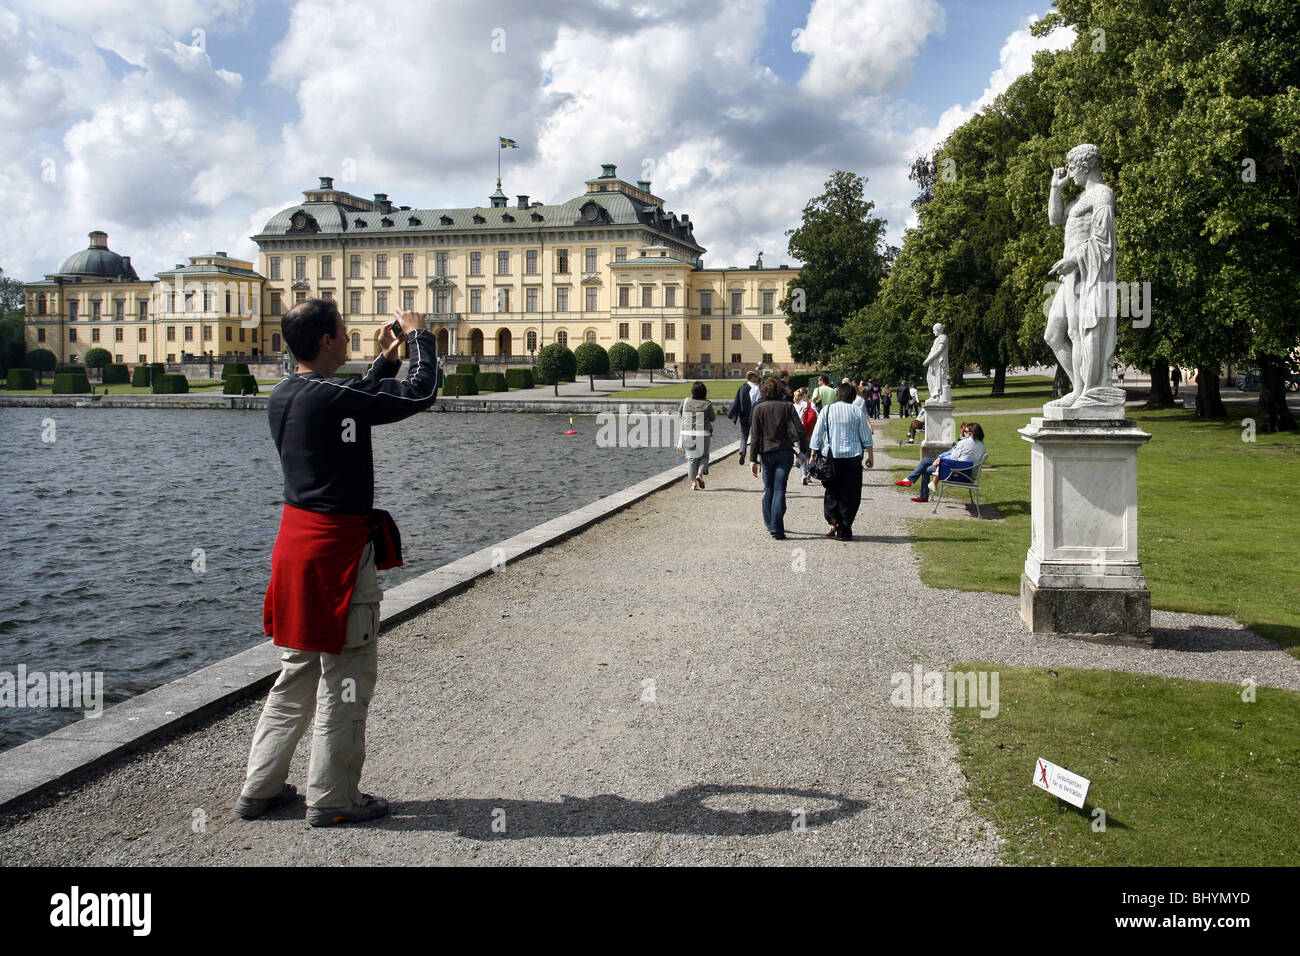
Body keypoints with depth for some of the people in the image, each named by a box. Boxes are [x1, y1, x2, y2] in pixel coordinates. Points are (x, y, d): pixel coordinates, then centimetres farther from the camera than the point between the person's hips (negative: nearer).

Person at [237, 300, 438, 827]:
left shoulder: (283, 397, 8)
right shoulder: (334, 396, -19)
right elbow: (419, 392, -15)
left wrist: (383, 362, 24)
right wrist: (419, 336, -1)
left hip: (296, 535, 9)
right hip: (338, 545, -9)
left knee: (298, 670, 19)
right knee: (346, 678, 3)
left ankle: (260, 787, 26)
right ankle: (332, 798, 14)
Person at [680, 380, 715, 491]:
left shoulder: (686, 402, -2)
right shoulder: (707, 404, -8)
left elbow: (682, 415, 9)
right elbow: (712, 418, 2)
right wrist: (715, 414, 22)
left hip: (688, 433, 2)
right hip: (703, 435, -2)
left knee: (691, 458, 10)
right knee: (704, 456, 16)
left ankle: (693, 482, 6)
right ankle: (700, 474, -8)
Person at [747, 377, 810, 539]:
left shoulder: (759, 408, 0)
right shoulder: (787, 407, 1)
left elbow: (755, 436, -3)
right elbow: (800, 430, -3)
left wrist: (753, 460, -2)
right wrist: (803, 451, 7)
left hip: (767, 453, 0)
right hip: (785, 452, 0)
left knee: (768, 489, 15)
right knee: (779, 490, -2)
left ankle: (770, 524, 25)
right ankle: (776, 528, -9)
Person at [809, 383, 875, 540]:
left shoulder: (827, 410, 2)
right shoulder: (857, 411, 1)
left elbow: (816, 435, 3)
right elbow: (866, 437, 4)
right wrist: (871, 456, 14)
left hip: (830, 456, 1)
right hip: (852, 456, -1)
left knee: (831, 491, 16)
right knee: (850, 493, 6)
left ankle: (833, 521, -4)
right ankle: (844, 531, 4)